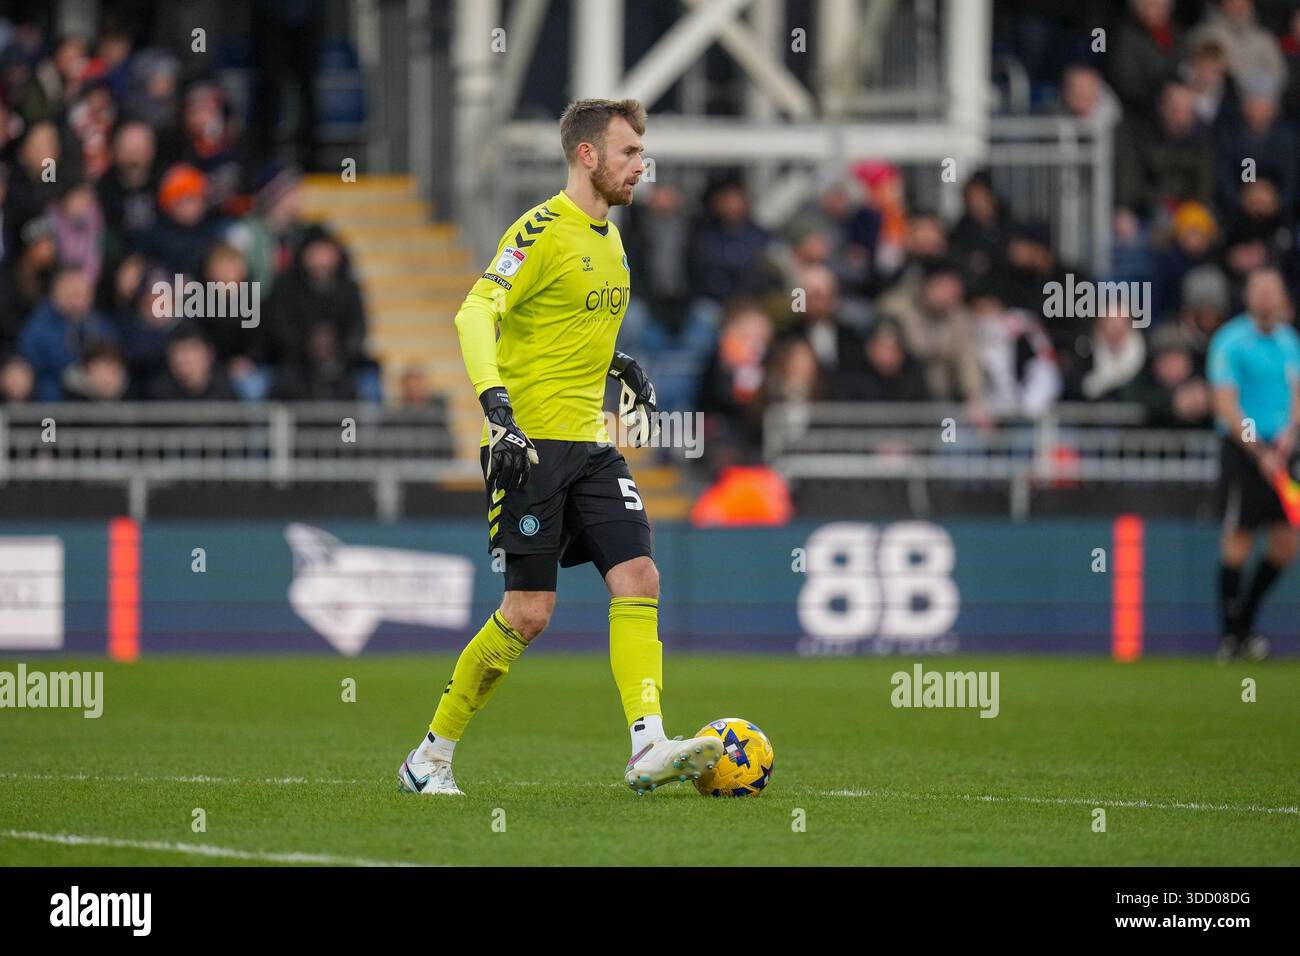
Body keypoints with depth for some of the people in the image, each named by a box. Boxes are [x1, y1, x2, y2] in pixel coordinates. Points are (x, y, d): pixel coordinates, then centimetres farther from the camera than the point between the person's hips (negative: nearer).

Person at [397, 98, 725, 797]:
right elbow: (474, 314, -21)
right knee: (529, 611, -6)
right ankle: (430, 757, 7)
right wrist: (496, 405, -32)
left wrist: (624, 369, 19)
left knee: (638, 578, -9)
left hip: (591, 445, 8)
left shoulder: (609, 239, 16)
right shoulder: (543, 231, -11)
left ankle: (648, 748, -15)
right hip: (531, 442, -8)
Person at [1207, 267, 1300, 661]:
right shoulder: (1230, 342, -8)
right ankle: (1230, 632, 3)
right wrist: (1259, 453, -14)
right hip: (1244, 450, -6)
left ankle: (1245, 622, 19)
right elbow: (1226, 405, -11)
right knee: (1238, 540, -5)